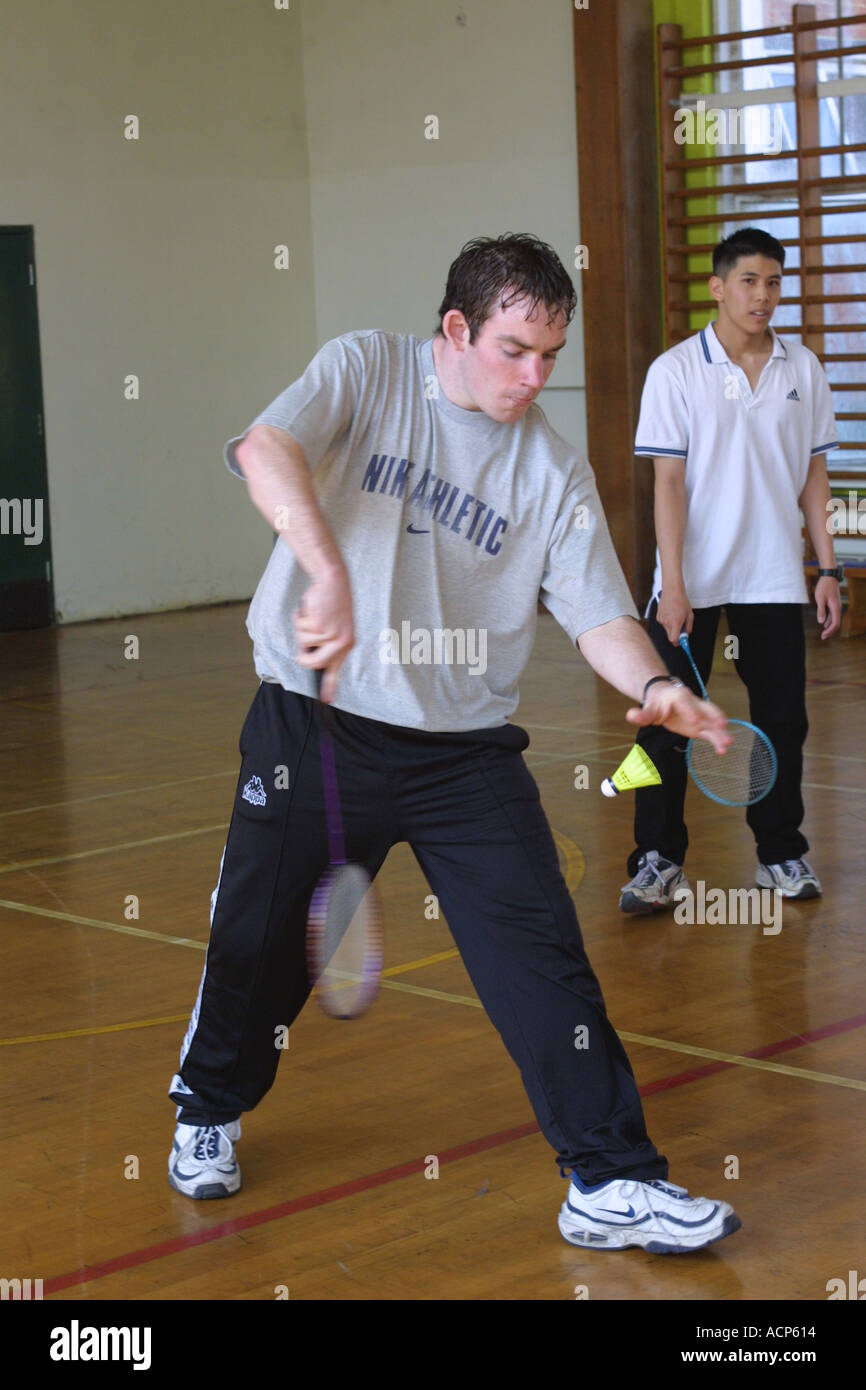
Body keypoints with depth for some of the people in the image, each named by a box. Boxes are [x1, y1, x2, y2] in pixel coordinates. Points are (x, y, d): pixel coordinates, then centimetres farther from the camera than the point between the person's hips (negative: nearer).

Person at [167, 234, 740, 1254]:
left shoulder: (553, 468, 2)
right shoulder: (366, 372, -4)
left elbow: (597, 614, 0)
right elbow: (265, 450, -23)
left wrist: (653, 686, -22)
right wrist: (329, 575, -39)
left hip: (465, 749, 2)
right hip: (314, 727, -1)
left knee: (543, 957, -7)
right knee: (258, 941, 12)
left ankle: (611, 1183, 2)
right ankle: (208, 1113, 40)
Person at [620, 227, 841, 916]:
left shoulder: (804, 370, 6)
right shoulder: (676, 370, -4)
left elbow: (813, 475, 11)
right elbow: (669, 481, -7)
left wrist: (828, 569, 5)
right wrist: (673, 586, -13)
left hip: (776, 578, 3)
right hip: (691, 581, -3)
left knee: (782, 719, 6)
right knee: (668, 722, -2)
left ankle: (782, 853, 19)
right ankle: (658, 861, 6)